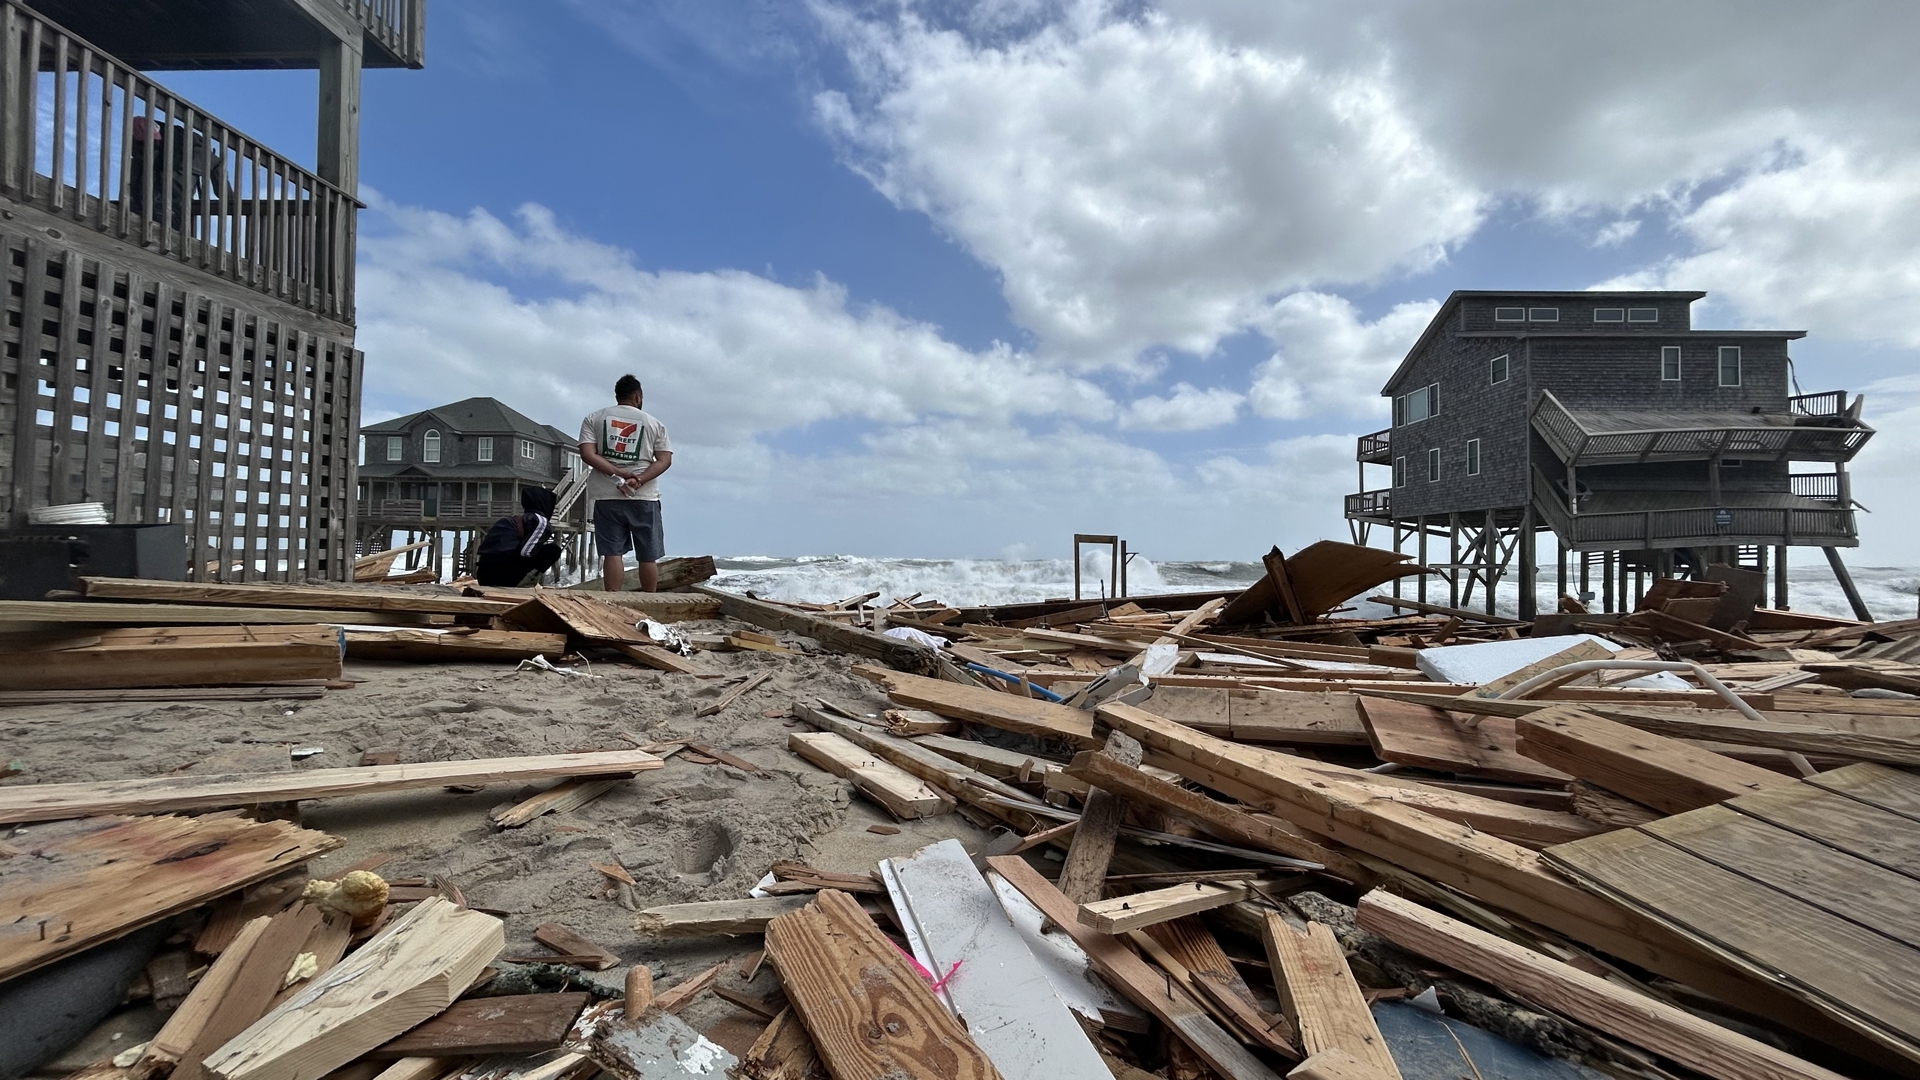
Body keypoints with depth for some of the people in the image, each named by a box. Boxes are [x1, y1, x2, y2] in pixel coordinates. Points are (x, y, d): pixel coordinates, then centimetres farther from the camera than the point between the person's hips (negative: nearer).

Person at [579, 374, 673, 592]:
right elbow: (665, 460, -3)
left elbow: (587, 454, -5)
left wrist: (619, 474, -10)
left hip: (607, 496, 1)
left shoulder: (594, 419, 10)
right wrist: (639, 480, -13)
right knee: (648, 556, 5)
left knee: (612, 553, -1)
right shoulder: (654, 423, 8)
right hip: (644, 497, -1)